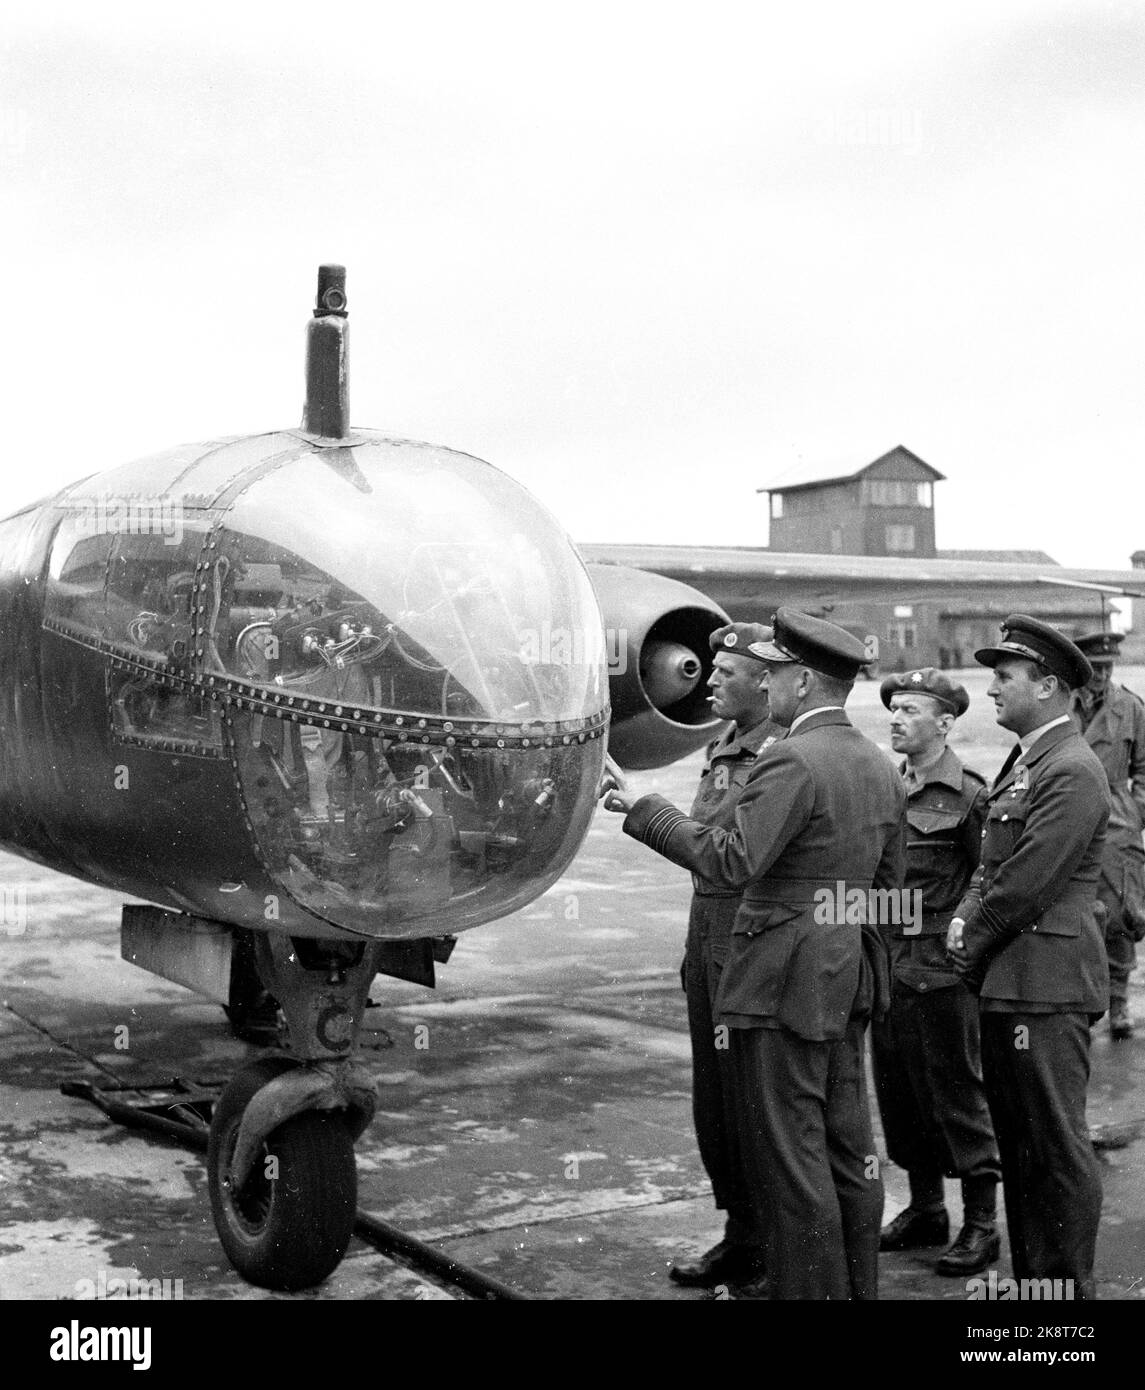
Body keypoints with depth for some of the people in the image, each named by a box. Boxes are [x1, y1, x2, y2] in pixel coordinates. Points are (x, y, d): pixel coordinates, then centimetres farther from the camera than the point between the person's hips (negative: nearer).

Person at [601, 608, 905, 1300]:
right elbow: (890, 878, 16)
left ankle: (810, 1286, 9)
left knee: (789, 1146, 1)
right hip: (848, 977, 9)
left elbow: (732, 860, -26)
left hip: (784, 979, -9)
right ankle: (857, 1282, 28)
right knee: (846, 1138, 17)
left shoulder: (792, 762, -18)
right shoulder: (882, 768, 10)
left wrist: (642, 806, -20)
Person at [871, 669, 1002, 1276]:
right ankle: (925, 1210, 29)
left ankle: (981, 1225, 15)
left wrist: (962, 933, -16)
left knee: (956, 1095, 2)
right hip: (886, 964, 7)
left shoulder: (967, 794, -10)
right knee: (898, 1094, 14)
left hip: (940, 969, -7)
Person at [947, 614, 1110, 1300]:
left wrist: (973, 947, -5)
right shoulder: (1023, 761, 16)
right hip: (1009, 984, 10)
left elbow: (1026, 884, -18)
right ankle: (1029, 1276, 27)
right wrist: (965, 918, 3)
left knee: (1057, 1148, -1)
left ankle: (1067, 1283, 10)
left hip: (1046, 986, -10)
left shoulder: (1072, 772, -16)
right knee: (1017, 1142, 16)